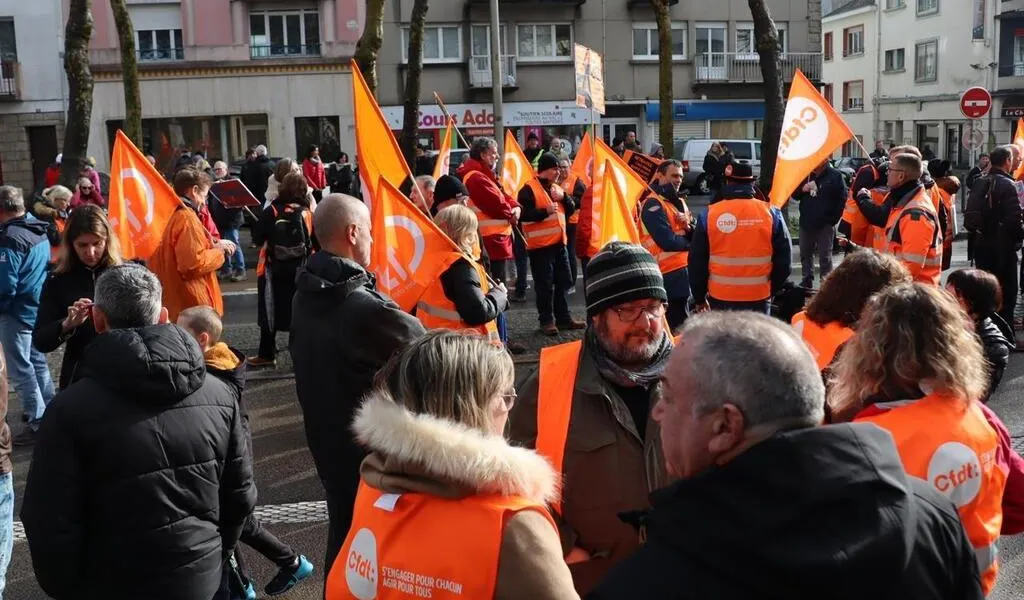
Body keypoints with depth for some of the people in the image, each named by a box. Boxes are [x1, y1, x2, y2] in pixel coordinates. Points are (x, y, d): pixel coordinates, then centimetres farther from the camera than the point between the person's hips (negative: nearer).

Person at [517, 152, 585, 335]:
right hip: (540, 245, -8)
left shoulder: (557, 187, 16)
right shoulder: (529, 189, -9)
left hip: (559, 242, 8)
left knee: (563, 281, 12)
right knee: (545, 285, -4)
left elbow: (571, 210, 16)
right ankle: (546, 321, 4)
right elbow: (523, 215, -18)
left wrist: (564, 197, -2)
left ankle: (564, 318, 21)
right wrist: (545, 211, -24)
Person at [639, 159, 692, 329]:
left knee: (680, 323, 14)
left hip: (683, 270, 9)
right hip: (668, 275, -8)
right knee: (673, 327, -5)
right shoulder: (653, 204, -13)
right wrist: (689, 243, -6)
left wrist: (689, 226, -11)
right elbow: (668, 241, -23)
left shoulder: (680, 202, 15)